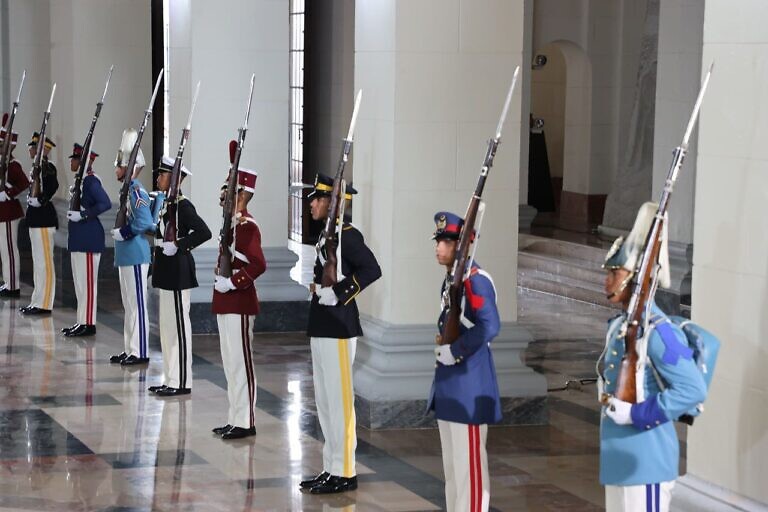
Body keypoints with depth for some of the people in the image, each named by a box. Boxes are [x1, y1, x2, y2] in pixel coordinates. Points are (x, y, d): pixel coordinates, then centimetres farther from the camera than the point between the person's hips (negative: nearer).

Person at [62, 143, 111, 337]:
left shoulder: (91, 181, -15)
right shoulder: (81, 180, 14)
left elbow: (105, 203, -24)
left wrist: (82, 215, -22)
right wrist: (72, 214, 13)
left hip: (89, 239, -10)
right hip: (79, 239, 10)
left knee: (88, 281, -5)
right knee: (80, 281, 13)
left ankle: (88, 324, -2)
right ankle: (82, 322, 19)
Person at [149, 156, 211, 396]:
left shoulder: (183, 206, -15)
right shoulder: (166, 204, 12)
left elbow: (204, 232, -24)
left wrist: (178, 245, -22)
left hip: (178, 272, -10)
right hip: (166, 271, 10)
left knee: (179, 325, -5)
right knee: (167, 326, 13)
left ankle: (182, 382, 0)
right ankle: (171, 379, 20)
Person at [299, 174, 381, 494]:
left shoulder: (348, 235, -13)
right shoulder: (327, 235, 15)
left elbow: (371, 269, -23)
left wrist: (339, 293, -23)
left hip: (339, 331, -10)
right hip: (322, 330, 10)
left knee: (339, 401, -5)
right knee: (324, 401, 13)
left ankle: (344, 474, 0)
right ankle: (332, 469, 20)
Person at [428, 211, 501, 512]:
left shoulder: (477, 281, -15)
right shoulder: (449, 281, 14)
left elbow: (489, 327, -26)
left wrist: (452, 351, -19)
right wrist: (441, 349, 9)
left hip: (470, 385, -10)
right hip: (448, 384, 10)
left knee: (469, 462, -5)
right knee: (451, 462, 15)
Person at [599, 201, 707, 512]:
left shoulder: (657, 331, -17)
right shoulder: (618, 326, 11)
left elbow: (694, 390, -23)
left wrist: (635, 414, -22)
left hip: (645, 463, -9)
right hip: (619, 459, 9)